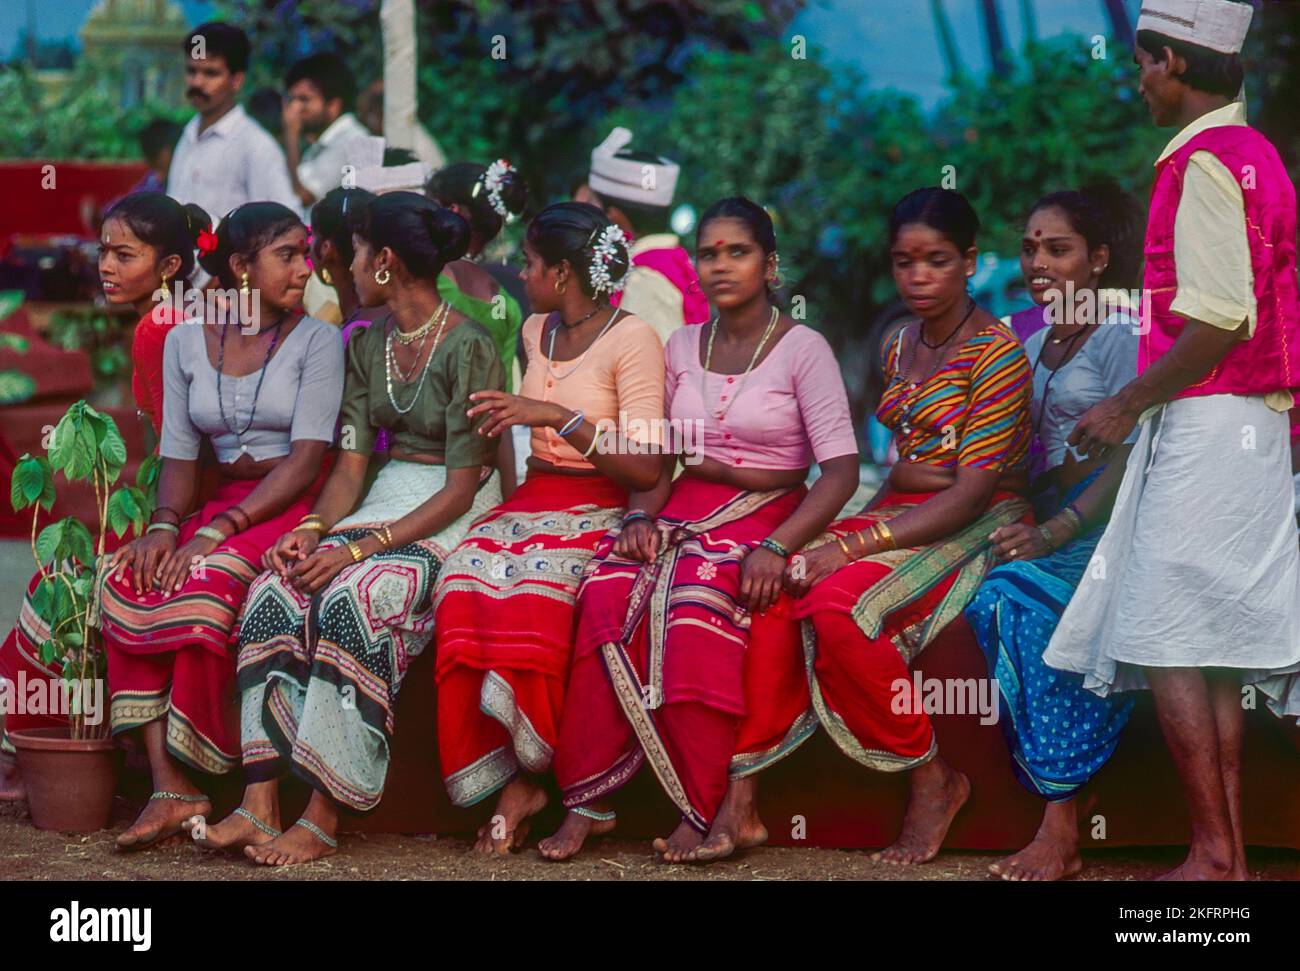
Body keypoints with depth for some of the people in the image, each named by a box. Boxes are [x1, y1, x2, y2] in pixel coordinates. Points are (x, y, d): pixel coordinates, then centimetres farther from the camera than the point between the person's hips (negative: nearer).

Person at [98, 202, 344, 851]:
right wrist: (165, 524, -12)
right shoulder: (185, 342, 12)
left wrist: (220, 529, -21)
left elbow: (306, 458, -11)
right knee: (126, 577, -25)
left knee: (211, 578, -33)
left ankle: (191, 778, -24)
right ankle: (167, 786, -30)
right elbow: (179, 452, 10)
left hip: (297, 506, -4)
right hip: (221, 500, 4)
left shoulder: (316, 341, -1)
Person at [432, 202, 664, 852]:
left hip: (601, 509, -6)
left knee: (532, 589, -36)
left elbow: (645, 470, -15)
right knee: (463, 584, -27)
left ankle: (524, 776, -18)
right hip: (532, 500, 6)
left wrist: (557, 416, -19)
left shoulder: (632, 340, -6)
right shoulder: (536, 332, 17)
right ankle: (510, 779, -22)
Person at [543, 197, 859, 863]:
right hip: (682, 513, 4)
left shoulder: (803, 349, -2)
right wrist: (641, 516, -7)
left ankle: (719, 809, -29)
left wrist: (777, 546, -23)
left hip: (767, 516, -4)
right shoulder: (681, 347, 14)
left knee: (697, 602, -37)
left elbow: (841, 470, -10)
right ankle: (587, 798, -27)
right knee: (607, 594, -29)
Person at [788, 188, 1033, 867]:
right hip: (903, 517, 8)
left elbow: (973, 491, -18)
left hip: (979, 530, -7)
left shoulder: (997, 352, -11)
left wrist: (857, 545, -24)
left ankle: (932, 779, -15)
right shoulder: (900, 347, 14)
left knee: (836, 602, -32)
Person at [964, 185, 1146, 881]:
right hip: (1046, 520, 7)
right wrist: (1022, 521, -3)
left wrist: (1057, 532, -24)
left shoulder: (1122, 335, -4)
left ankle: (1059, 824, -32)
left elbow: (1131, 457, -14)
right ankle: (1058, 823, -24)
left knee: (1015, 591, -32)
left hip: (1108, 517, -7)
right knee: (985, 597, -23)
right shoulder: (1034, 345, 20)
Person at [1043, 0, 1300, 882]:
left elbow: (1218, 322, -21)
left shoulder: (1206, 163, -13)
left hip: (1205, 422, -10)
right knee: (1213, 647, 10)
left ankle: (1214, 856, -6)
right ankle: (1229, 852, 12)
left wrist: (1127, 406, -12)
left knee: (1167, 643, -8)